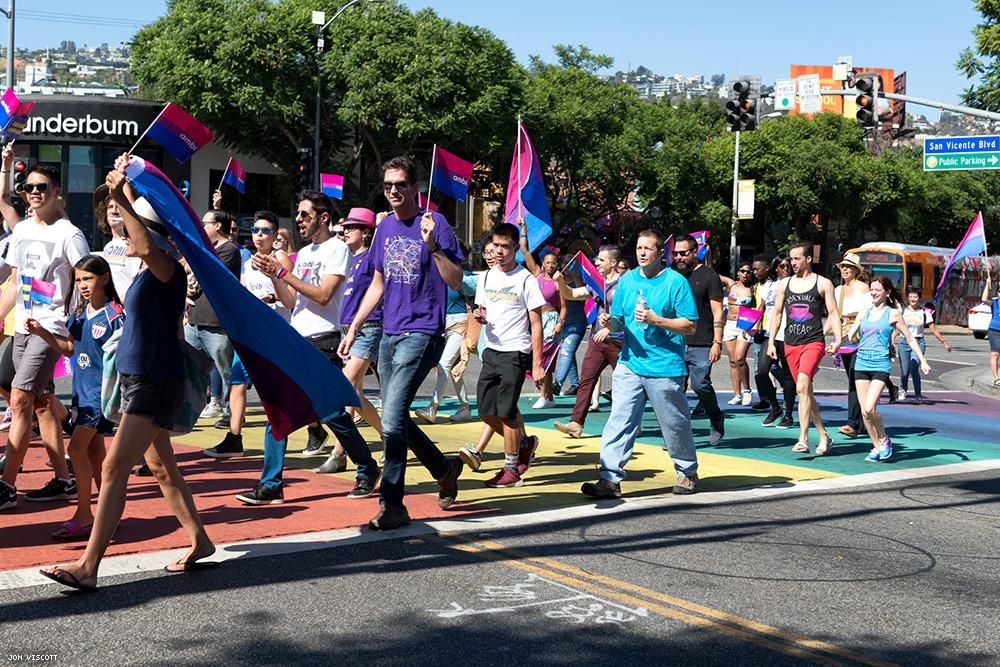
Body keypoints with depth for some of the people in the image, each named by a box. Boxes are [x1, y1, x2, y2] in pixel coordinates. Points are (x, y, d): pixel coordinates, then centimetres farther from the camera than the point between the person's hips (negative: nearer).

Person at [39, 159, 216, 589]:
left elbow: (149, 246, -38)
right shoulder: (147, 272, 12)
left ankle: (88, 566, -16)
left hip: (157, 384, -10)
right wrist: (126, 181, 26)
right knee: (161, 466, 16)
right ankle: (199, 542, 27)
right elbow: (137, 223, 28)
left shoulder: (167, 270, -14)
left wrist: (121, 200, -35)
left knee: (114, 468, -14)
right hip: (137, 379, 10)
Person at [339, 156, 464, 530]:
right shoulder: (385, 228, 12)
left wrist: (432, 245, -26)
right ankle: (445, 468, 33)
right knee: (395, 419, 12)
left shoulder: (435, 224, -8)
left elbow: (456, 282, -13)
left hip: (421, 334, -8)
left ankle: (392, 506, -7)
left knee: (392, 419, -15)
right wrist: (353, 330, 17)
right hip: (389, 334, 8)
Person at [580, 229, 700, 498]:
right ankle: (610, 479, -5)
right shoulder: (627, 280, 9)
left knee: (674, 424, 9)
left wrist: (655, 320, -20)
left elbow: (690, 325, -8)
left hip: (665, 367, -4)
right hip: (630, 363, 4)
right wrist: (610, 322, -10)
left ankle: (688, 473, 30)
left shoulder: (676, 282, -6)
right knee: (619, 421, -5)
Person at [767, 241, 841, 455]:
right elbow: (777, 313, 17)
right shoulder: (784, 284, 12)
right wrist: (771, 342, 11)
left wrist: (838, 339, -12)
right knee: (806, 392, 9)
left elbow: (833, 313, 0)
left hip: (814, 343, -5)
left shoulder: (823, 283, 1)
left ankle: (803, 438, -21)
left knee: (802, 387, -21)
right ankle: (824, 436, 20)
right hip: (791, 344, 5)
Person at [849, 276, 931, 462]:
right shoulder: (864, 313, 13)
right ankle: (877, 447, 15)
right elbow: (850, 335, 15)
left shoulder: (892, 314, 2)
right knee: (864, 412, 1)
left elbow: (909, 338, 6)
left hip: (880, 365, -4)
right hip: (861, 364, 5)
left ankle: (884, 440, 6)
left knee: (869, 408, -18)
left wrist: (923, 361, 4)